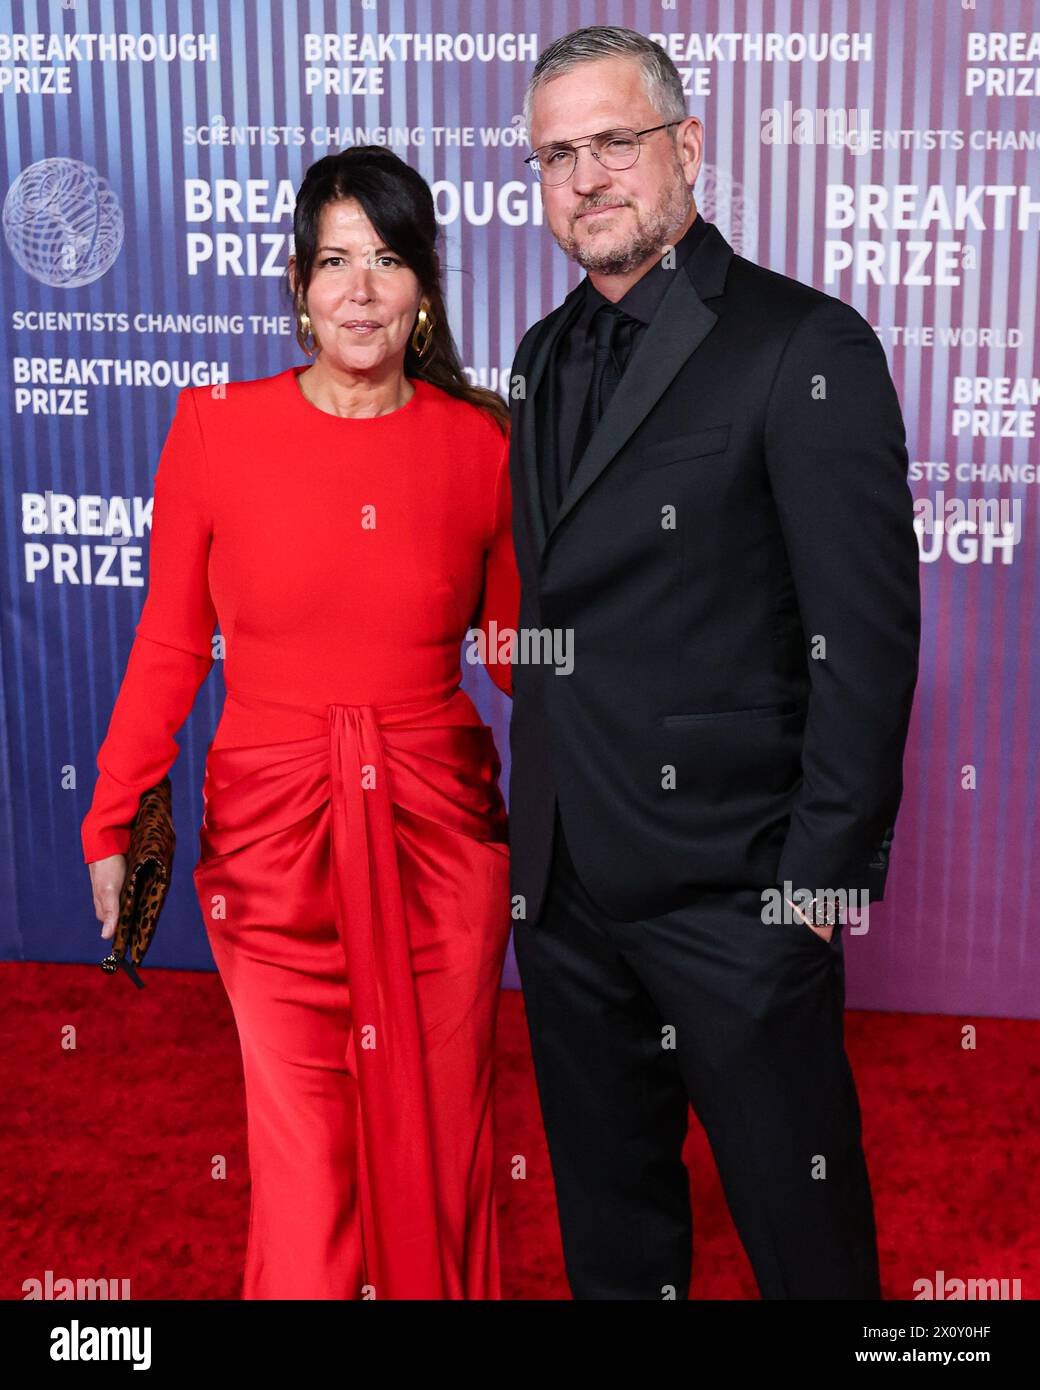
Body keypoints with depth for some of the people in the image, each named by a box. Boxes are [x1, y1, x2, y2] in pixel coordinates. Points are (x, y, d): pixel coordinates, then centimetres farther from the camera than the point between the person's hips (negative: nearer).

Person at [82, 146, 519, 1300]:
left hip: (438, 830, 1)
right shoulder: (215, 425, -3)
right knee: (304, 1163, 3)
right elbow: (169, 645, 3)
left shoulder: (481, 443, 0)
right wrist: (114, 820, 3)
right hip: (274, 836, -1)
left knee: (439, 1147, 12)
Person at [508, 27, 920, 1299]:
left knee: (802, 1237, 9)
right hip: (564, 881, 7)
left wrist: (826, 873, -14)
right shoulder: (547, 357, 12)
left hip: (733, 888, -6)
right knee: (608, 1226, 21)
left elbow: (867, 633, -13)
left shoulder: (805, 348, -10)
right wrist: (532, 812, 10)